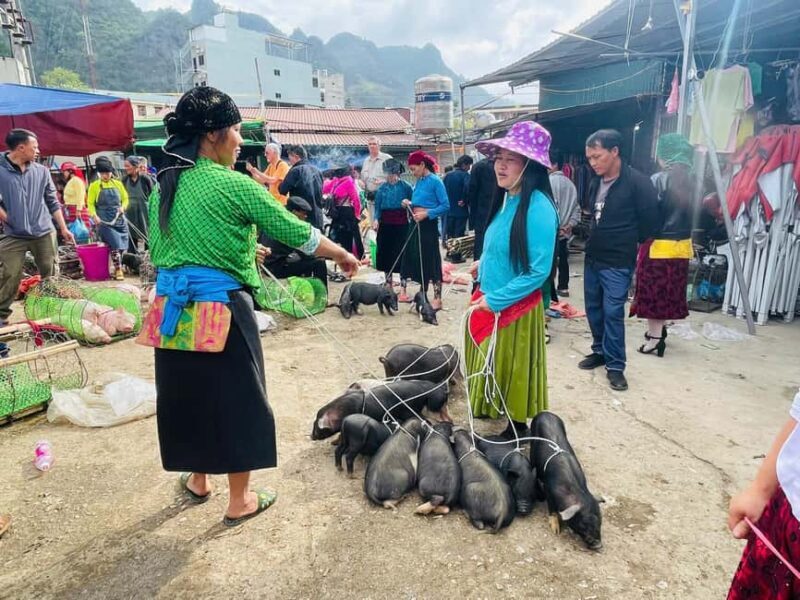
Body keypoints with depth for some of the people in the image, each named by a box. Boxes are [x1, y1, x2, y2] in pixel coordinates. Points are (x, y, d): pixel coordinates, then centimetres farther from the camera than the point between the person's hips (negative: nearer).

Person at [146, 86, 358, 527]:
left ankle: (197, 480, 42)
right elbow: (297, 233, -9)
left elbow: (158, 251, 15)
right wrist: (343, 256, 7)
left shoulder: (165, 186, 8)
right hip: (222, 310, -7)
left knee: (187, 395, 21)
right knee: (236, 401, 9)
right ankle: (240, 501, 24)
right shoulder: (234, 186, -13)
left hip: (173, 308, 7)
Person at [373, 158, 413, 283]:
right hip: (385, 225, 3)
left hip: (401, 225, -3)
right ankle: (388, 283, 24)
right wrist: (376, 219, -11)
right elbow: (378, 207, 3)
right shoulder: (382, 188, 5)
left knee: (401, 253, 0)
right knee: (386, 253, 8)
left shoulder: (406, 187, -3)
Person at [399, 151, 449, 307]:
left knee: (431, 261, -2)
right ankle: (404, 292, 23)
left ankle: (437, 299, 7)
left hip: (428, 225, -8)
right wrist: (410, 204, 1)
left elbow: (446, 206, -15)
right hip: (416, 223, 8)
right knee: (411, 257, 12)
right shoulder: (418, 182, 10)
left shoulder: (435, 181, -11)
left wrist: (426, 214, -22)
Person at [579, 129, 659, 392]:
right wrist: (595, 241, 14)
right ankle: (600, 351, 30)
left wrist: (629, 244, 2)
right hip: (592, 257, 7)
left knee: (612, 313, -5)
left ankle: (615, 365, 7)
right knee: (593, 308, 14)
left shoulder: (637, 182, -15)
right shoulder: (595, 183, 7)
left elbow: (649, 220, -9)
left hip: (617, 263, -7)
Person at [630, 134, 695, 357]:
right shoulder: (691, 179, 4)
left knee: (653, 291, 4)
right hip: (682, 245, 6)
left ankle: (655, 337, 8)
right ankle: (660, 330, 31)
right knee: (670, 290, 17)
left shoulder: (658, 180, -13)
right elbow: (691, 211, 8)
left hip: (658, 244, -6)